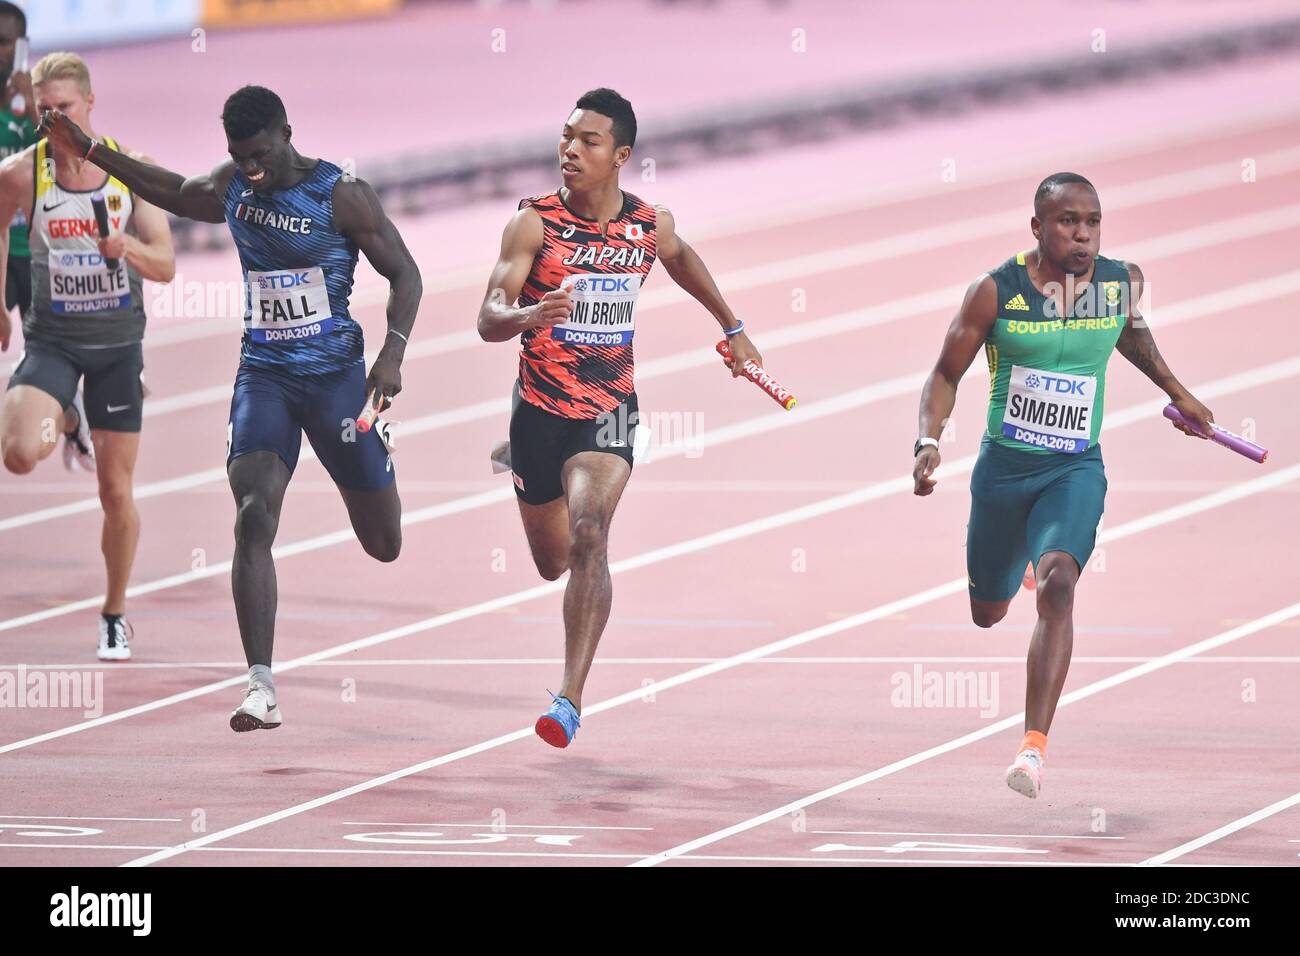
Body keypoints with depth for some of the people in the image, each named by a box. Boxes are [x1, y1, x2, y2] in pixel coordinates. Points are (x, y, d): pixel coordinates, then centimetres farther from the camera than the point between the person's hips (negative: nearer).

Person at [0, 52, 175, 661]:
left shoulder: (133, 170, -8)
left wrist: (126, 246, -26)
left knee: (116, 492, 5)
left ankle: (115, 616, 26)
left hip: (118, 342, 1)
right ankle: (67, 424, 13)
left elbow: (166, 267, -6)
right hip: (52, 338, 0)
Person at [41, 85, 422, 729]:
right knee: (253, 518, -20)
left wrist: (393, 352, -20)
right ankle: (260, 688, -23)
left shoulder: (342, 196, -11)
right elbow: (176, 193, 24)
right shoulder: (232, 187, 4)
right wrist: (90, 152, 20)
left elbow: (404, 274, -6)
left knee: (383, 545, 8)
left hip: (333, 370, -3)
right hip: (263, 373, 3)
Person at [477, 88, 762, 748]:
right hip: (541, 404, 0)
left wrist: (733, 328, 32)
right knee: (553, 562, 17)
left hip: (610, 409, 0)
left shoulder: (651, 224, -3)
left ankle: (571, 697, -28)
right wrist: (529, 314, -45)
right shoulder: (536, 222, -13)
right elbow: (488, 320, -22)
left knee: (589, 535, -24)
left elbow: (681, 259, 23)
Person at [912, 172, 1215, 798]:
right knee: (987, 614, 15)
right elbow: (946, 375, -3)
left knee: (1057, 585, -26)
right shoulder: (996, 292, -12)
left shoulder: (1121, 282, -5)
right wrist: (928, 442, -18)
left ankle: (1034, 746, -32)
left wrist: (1176, 392, 29)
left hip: (1076, 470, 0)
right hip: (1003, 465, 0)